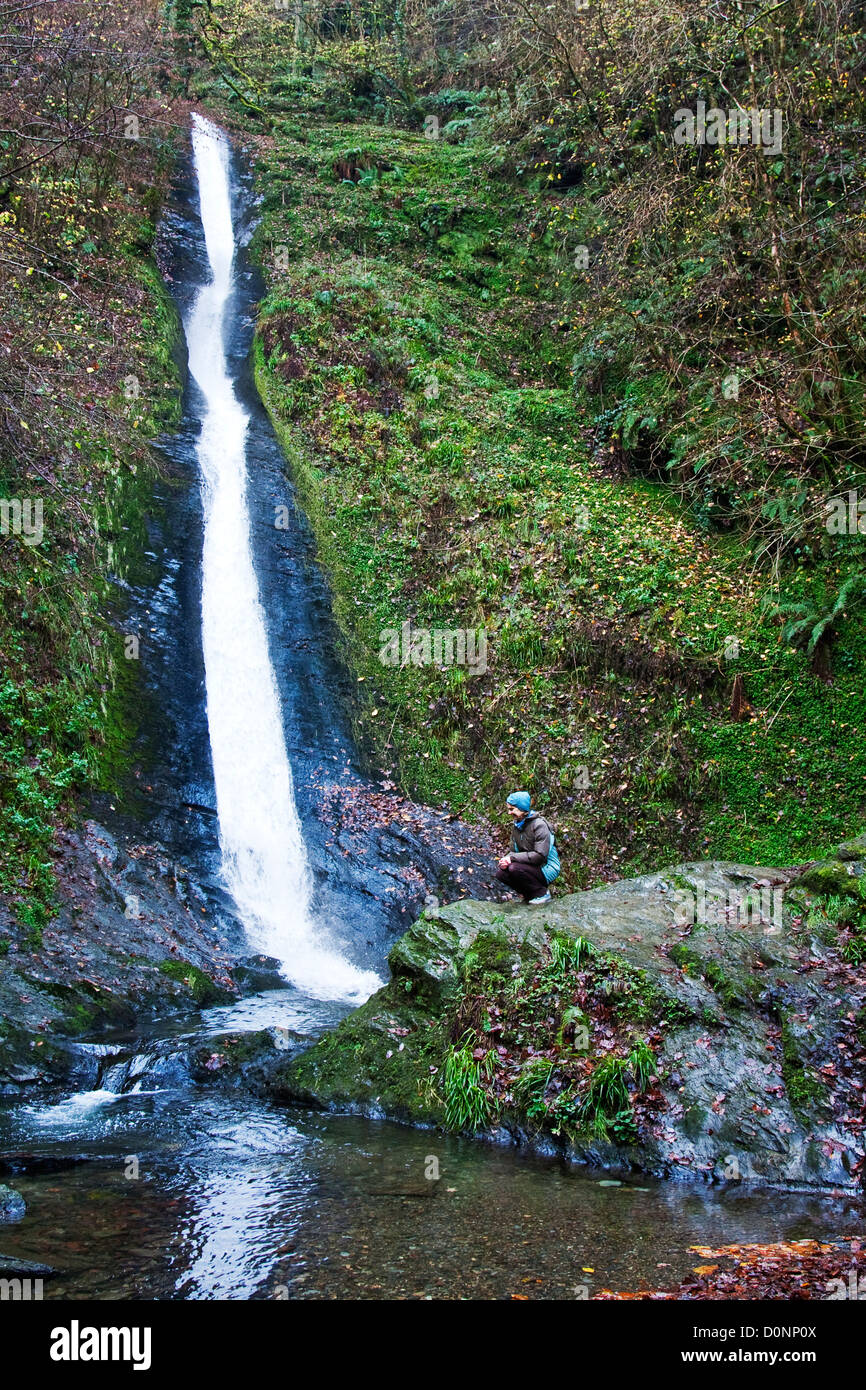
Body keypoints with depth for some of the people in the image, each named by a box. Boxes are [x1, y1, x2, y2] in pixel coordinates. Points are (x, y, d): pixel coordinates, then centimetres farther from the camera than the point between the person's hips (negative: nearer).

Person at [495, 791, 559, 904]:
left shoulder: (539, 825, -18)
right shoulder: (516, 825, 9)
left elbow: (540, 856, -25)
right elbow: (516, 850, 13)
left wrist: (512, 858, -25)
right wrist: (506, 858, -12)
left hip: (547, 869, -8)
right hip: (532, 867, 8)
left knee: (514, 868, -30)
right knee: (501, 874, -12)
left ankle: (542, 893, -10)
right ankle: (530, 894, 6)